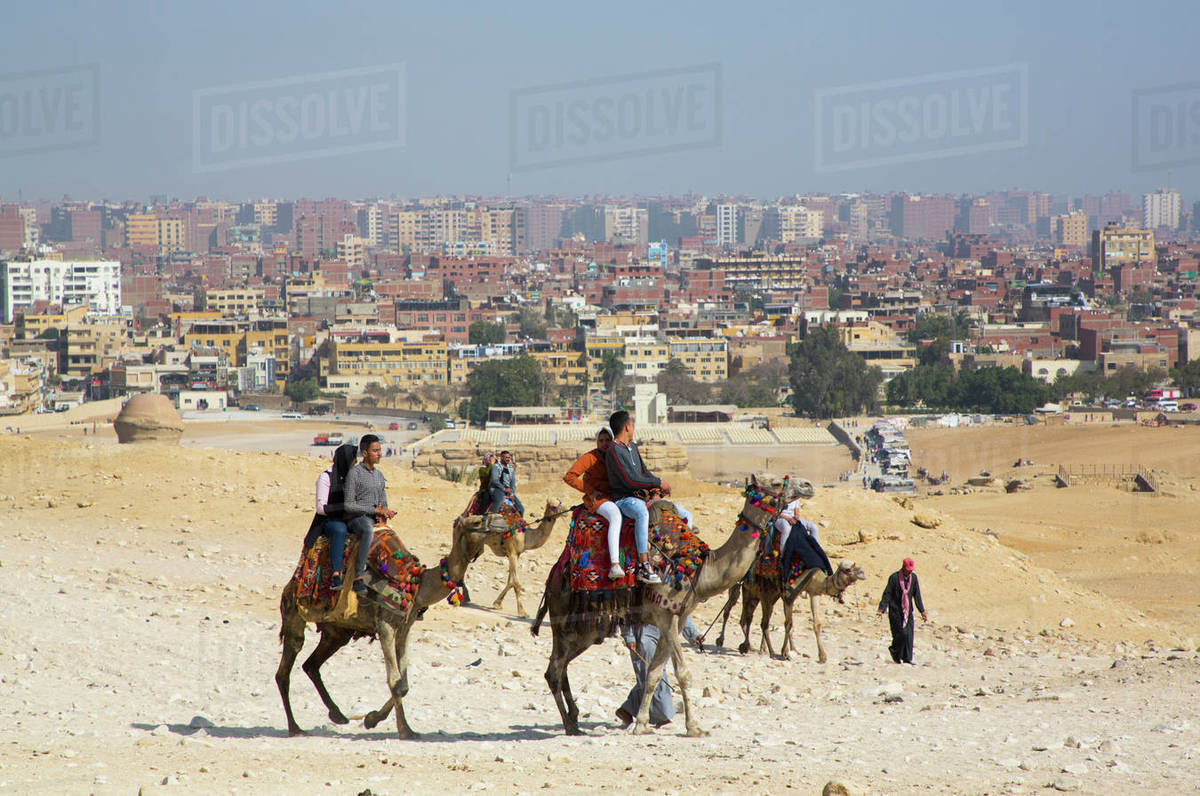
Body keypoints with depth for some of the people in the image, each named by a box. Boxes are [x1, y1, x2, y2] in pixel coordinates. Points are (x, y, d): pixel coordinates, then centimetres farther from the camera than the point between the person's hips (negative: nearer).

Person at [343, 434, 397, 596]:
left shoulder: (379, 475, 18)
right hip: (354, 520, -8)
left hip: (374, 521, 8)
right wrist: (375, 510, -15)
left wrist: (384, 513, -1)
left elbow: (384, 504, 24)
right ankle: (358, 580, -45)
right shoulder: (354, 473, -5)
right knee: (368, 530, -40)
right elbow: (348, 505, -11)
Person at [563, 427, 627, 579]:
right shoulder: (590, 457, -5)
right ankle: (614, 565, -51)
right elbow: (570, 476, -11)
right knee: (615, 516, -38)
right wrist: (590, 491, -12)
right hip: (596, 499, -8)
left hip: (613, 497, 8)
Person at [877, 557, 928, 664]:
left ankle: (907, 659, 4)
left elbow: (917, 595, 9)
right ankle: (894, 651, 14)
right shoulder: (894, 577, -10)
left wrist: (922, 611, 6)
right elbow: (887, 594, -9)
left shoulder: (913, 577, 4)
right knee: (901, 633, -12)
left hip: (908, 611, 5)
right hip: (895, 611, -5)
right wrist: (881, 609, -18)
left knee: (909, 635, -2)